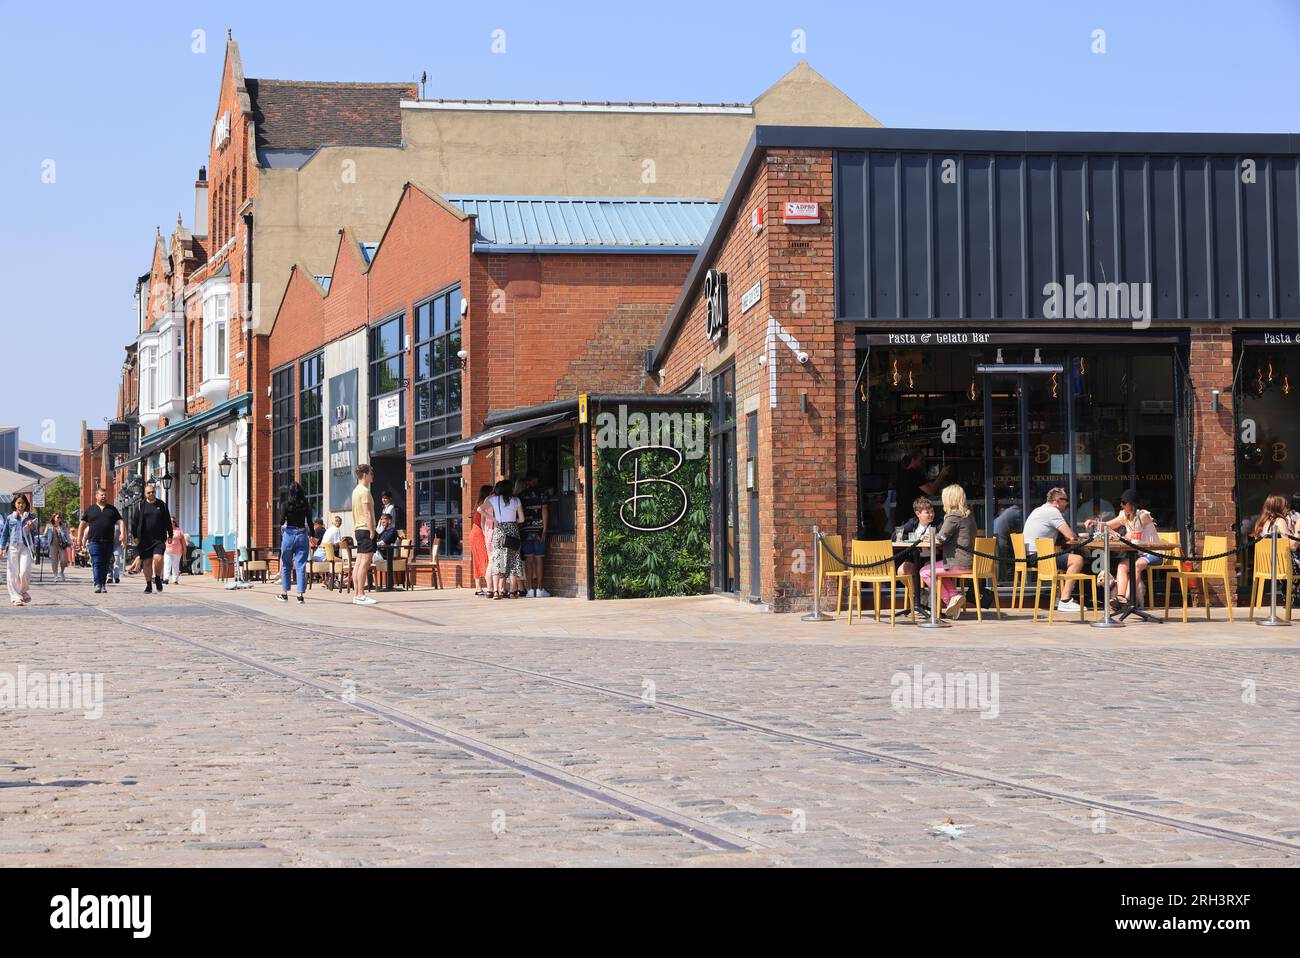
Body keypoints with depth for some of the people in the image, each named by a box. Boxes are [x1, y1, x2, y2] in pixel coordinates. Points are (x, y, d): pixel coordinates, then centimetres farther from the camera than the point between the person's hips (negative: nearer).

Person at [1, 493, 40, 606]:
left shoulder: (31, 517, 9)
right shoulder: (10, 518, 11)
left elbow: (36, 533, 10)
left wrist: (32, 527, -11)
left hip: (26, 547, -1)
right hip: (12, 547, 1)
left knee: (25, 571, -14)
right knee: (13, 573, -2)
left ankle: (22, 591, 12)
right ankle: (16, 597, 5)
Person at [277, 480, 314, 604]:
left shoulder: (286, 504, -4)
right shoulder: (306, 505, 1)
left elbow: (282, 521, -10)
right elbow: (310, 522, 1)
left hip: (289, 534, -1)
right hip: (302, 535, 1)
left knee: (285, 565, 12)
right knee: (301, 566, 1)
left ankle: (284, 593, 16)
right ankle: (300, 595, -5)